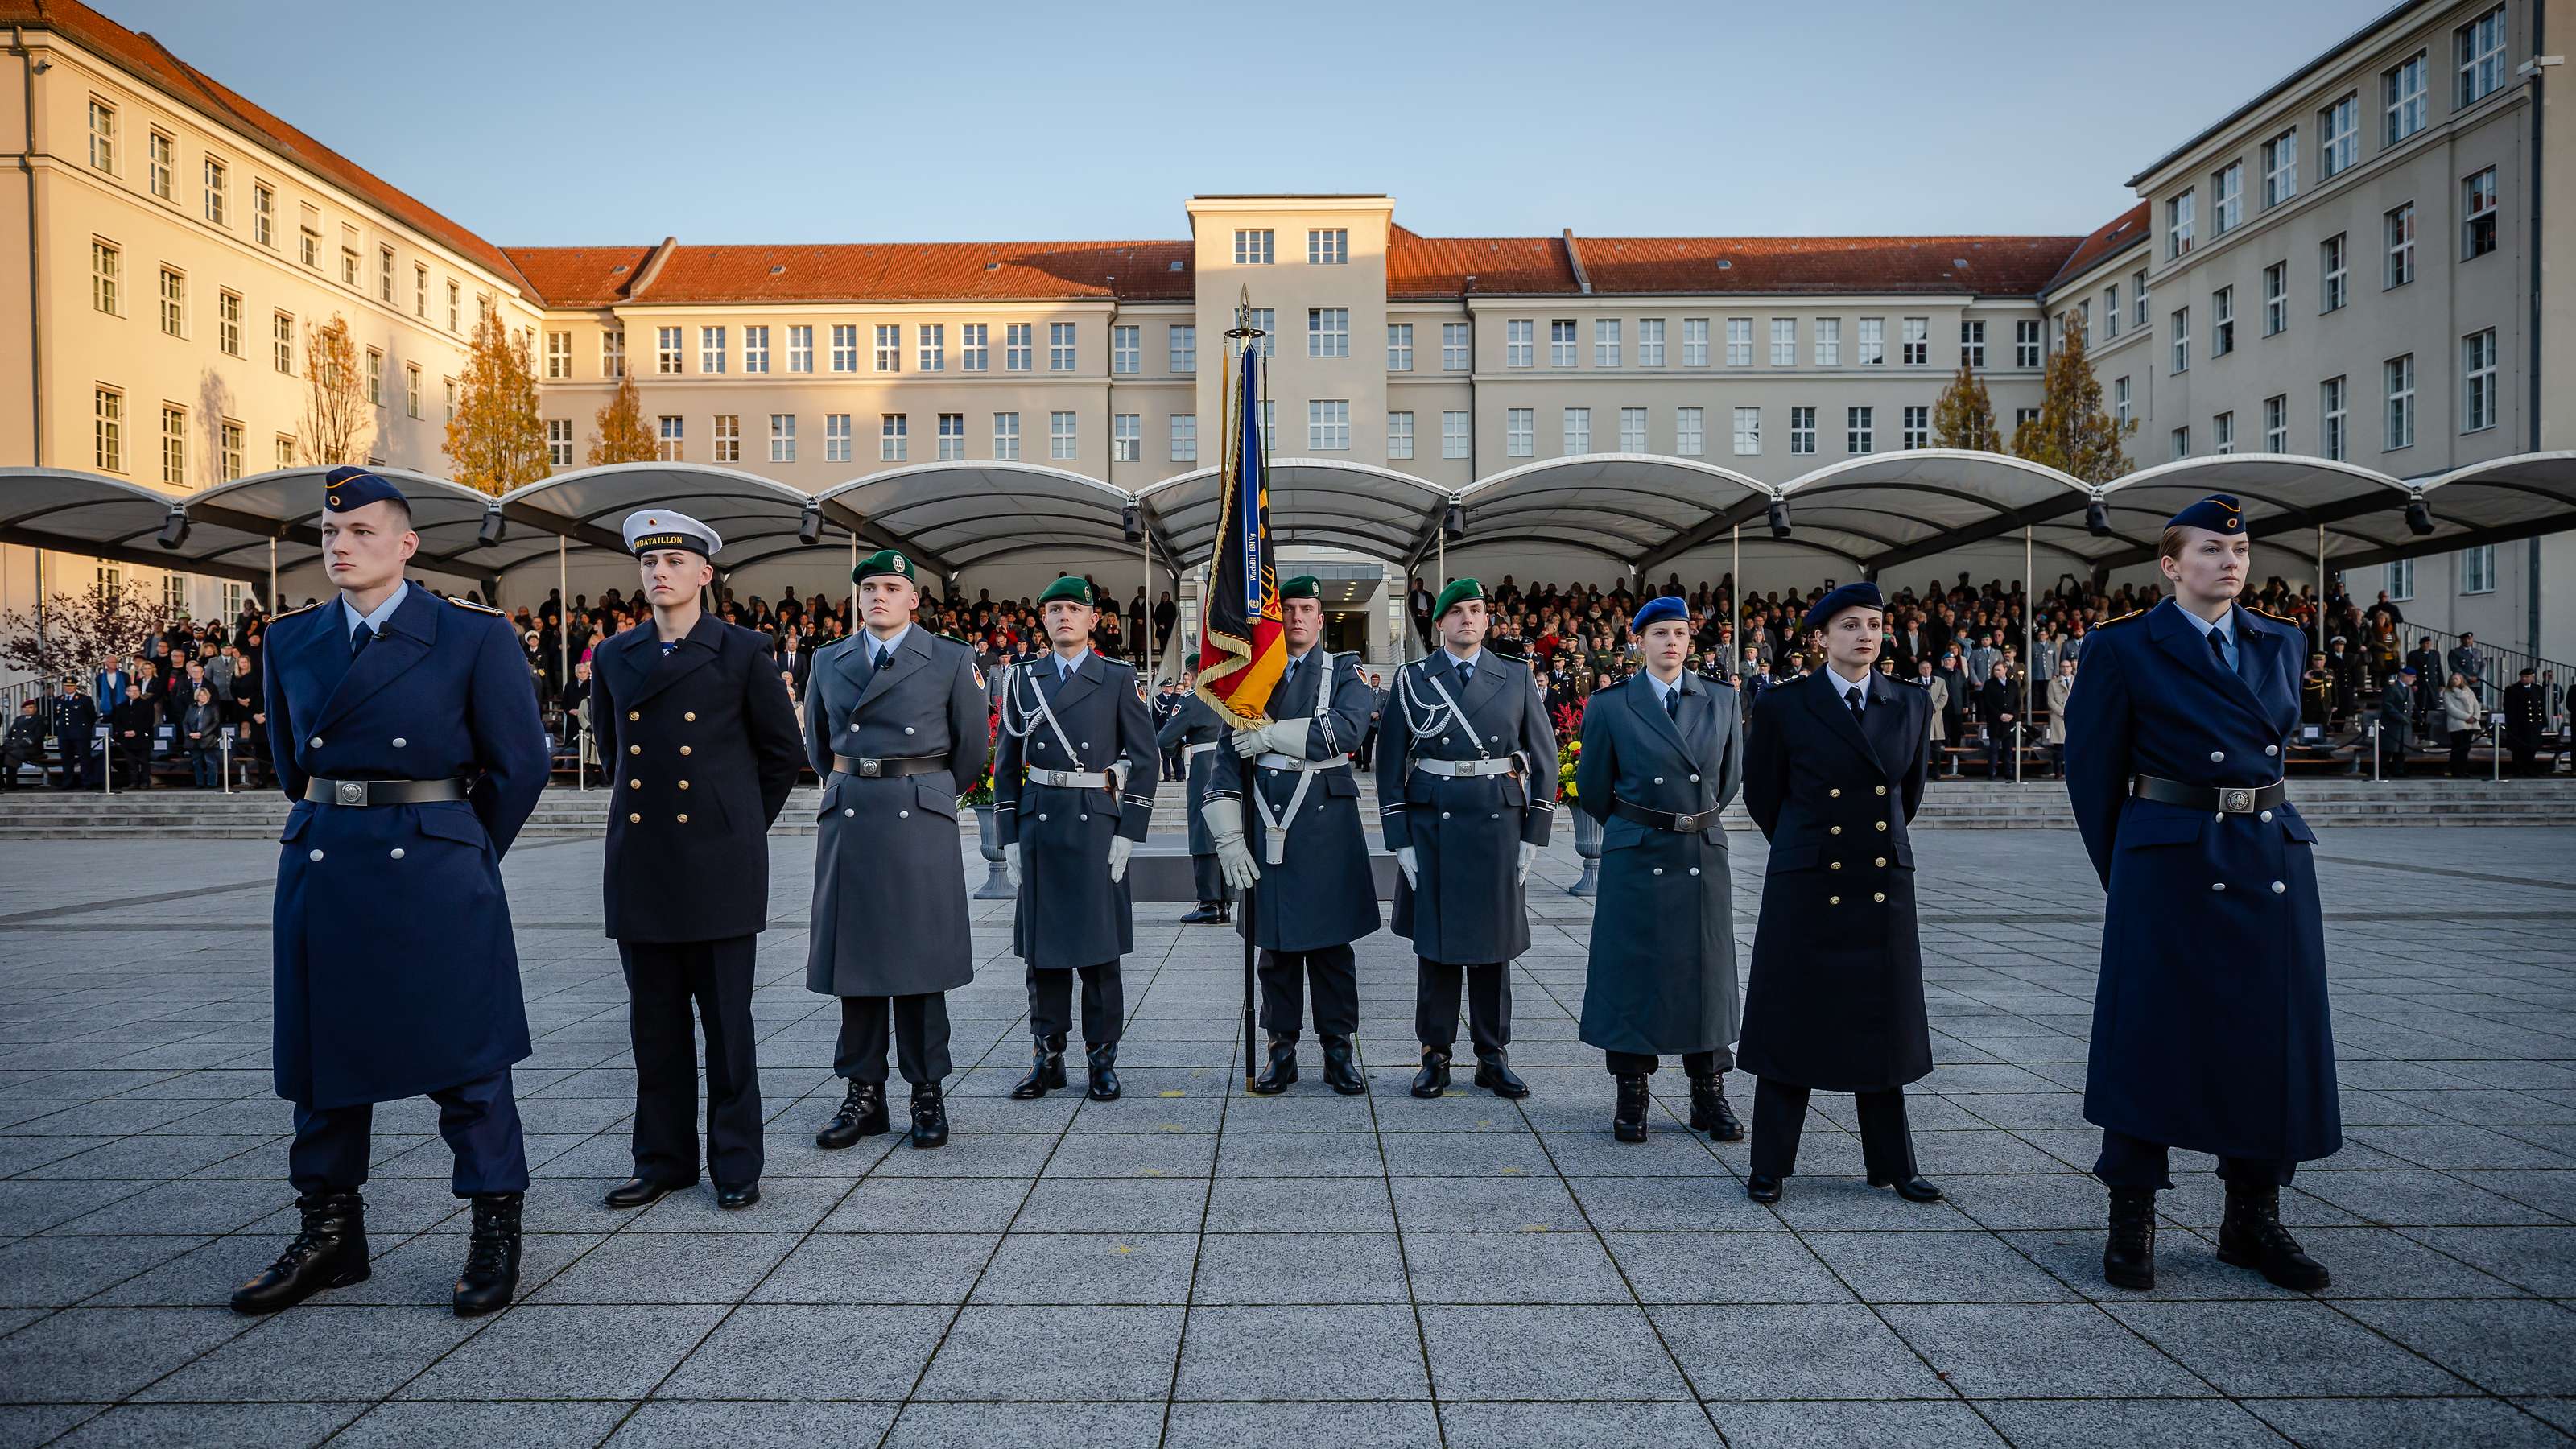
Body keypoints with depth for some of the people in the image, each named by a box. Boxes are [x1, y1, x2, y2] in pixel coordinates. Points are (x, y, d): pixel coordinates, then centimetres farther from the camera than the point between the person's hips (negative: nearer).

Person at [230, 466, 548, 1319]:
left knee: (466, 1057, 2)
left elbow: (520, 765, -1)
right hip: (321, 875, 5)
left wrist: (463, 858, 5)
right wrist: (328, 827, 16)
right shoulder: (291, 640, 9)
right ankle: (329, 1235, 27)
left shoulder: (473, 636, -5)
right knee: (322, 1055, 12)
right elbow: (290, 759, 22)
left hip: (433, 873, -4)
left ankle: (496, 1233, 15)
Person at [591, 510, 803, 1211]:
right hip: (640, 863, 4)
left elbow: (783, 750, 5)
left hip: (720, 863, -4)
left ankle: (736, 1164, 15)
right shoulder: (613, 657, 10)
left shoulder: (742, 653, -2)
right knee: (654, 1022, 11)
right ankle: (663, 1159, 23)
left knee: (727, 1021, 3)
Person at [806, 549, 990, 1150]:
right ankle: (863, 1094, 15)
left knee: (920, 959, 1)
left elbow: (973, 748, 8)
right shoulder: (828, 662, 11)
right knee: (854, 955, 5)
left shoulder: (951, 660, 2)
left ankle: (928, 1095, 11)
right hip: (847, 823, 3)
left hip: (920, 823, -3)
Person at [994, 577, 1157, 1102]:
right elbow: (1006, 763, 12)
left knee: (1098, 950, 2)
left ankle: (1102, 1059, 13)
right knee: (1042, 948, 6)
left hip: (1097, 826, -2)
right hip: (1038, 826, 3)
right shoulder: (1024, 679, 11)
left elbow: (1144, 759, 0)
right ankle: (1047, 1057, 17)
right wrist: (1008, 837, 5)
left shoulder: (1119, 679, 3)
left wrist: (1128, 834, -7)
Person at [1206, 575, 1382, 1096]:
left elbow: (1347, 730, -16)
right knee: (1274, 942, 7)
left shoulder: (1345, 671, 5)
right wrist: (1229, 839, -3)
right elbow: (1228, 760, 5)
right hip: (1266, 826, 2)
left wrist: (1270, 736, -14)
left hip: (1326, 824, -2)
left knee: (1331, 940, 4)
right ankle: (1282, 1049, 18)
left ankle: (1338, 1049, 15)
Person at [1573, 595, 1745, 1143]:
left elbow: (1730, 776, 17)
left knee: (1706, 970, 7)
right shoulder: (1610, 705, -2)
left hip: (1703, 855, 2)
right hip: (1636, 858, -2)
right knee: (1631, 972, 2)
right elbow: (1592, 789, 6)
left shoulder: (1721, 701, 5)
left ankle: (1709, 1098, 18)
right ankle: (1630, 1098, 13)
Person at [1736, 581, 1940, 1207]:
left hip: (1883, 887, 3)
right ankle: (1770, 1166, 14)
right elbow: (1761, 793, 5)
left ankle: (1890, 1164, 24)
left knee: (1880, 1025, 11)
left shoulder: (1911, 706, 5)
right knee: (1793, 1022, 3)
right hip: (1807, 889, -3)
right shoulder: (1784, 706, -5)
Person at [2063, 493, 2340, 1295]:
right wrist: (2124, 871, 3)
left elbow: (2272, 747, 22)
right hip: (2172, 865, -5)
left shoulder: (2281, 643, 11)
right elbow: (2092, 770, -1)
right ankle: (2131, 1223, 11)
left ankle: (2252, 1221, 23)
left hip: (2274, 859, 5)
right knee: (2150, 1038, 0)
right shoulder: (2124, 649, -4)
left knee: (2273, 1039, 9)